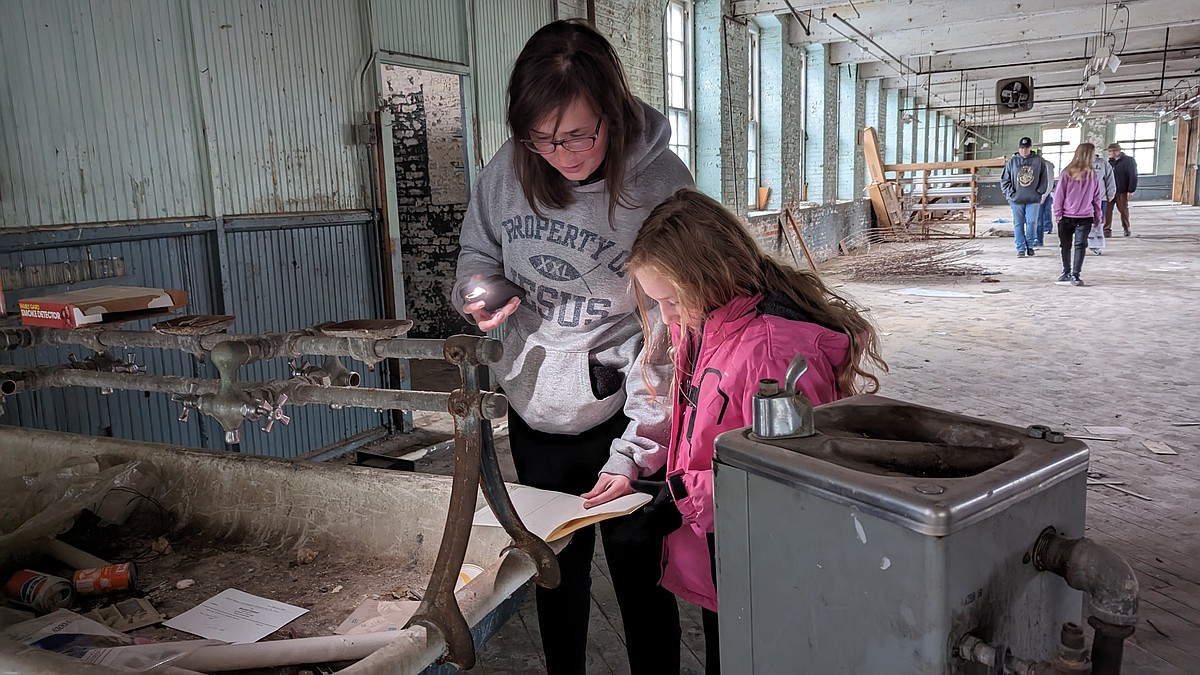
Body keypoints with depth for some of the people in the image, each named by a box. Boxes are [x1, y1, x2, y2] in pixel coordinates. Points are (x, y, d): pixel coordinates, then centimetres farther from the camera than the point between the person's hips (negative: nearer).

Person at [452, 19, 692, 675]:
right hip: (533, 410, 4)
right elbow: (479, 249, 10)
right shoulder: (508, 168, -9)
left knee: (640, 577, 10)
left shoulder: (662, 186, -20)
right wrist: (475, 290, -13)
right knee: (556, 570, 22)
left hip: (621, 417, -4)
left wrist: (632, 454, -24)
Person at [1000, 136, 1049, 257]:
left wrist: (1039, 192, -1)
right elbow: (1004, 179, 6)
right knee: (1018, 224, 3)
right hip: (1016, 199, 1)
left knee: (1032, 222, -4)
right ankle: (1021, 248, 10)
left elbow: (1044, 179, 8)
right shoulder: (1012, 161, 3)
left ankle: (1030, 245, 14)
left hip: (1033, 199, -1)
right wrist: (1010, 193, -3)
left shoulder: (1038, 160, 3)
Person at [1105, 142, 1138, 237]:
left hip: (1122, 191, -4)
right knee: (1107, 210, -5)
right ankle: (1107, 230, -2)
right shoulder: (1110, 162, 12)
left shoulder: (1128, 161, -5)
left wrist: (1131, 190, -14)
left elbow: (1133, 176, -9)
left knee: (1123, 209, 7)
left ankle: (1126, 228, 23)